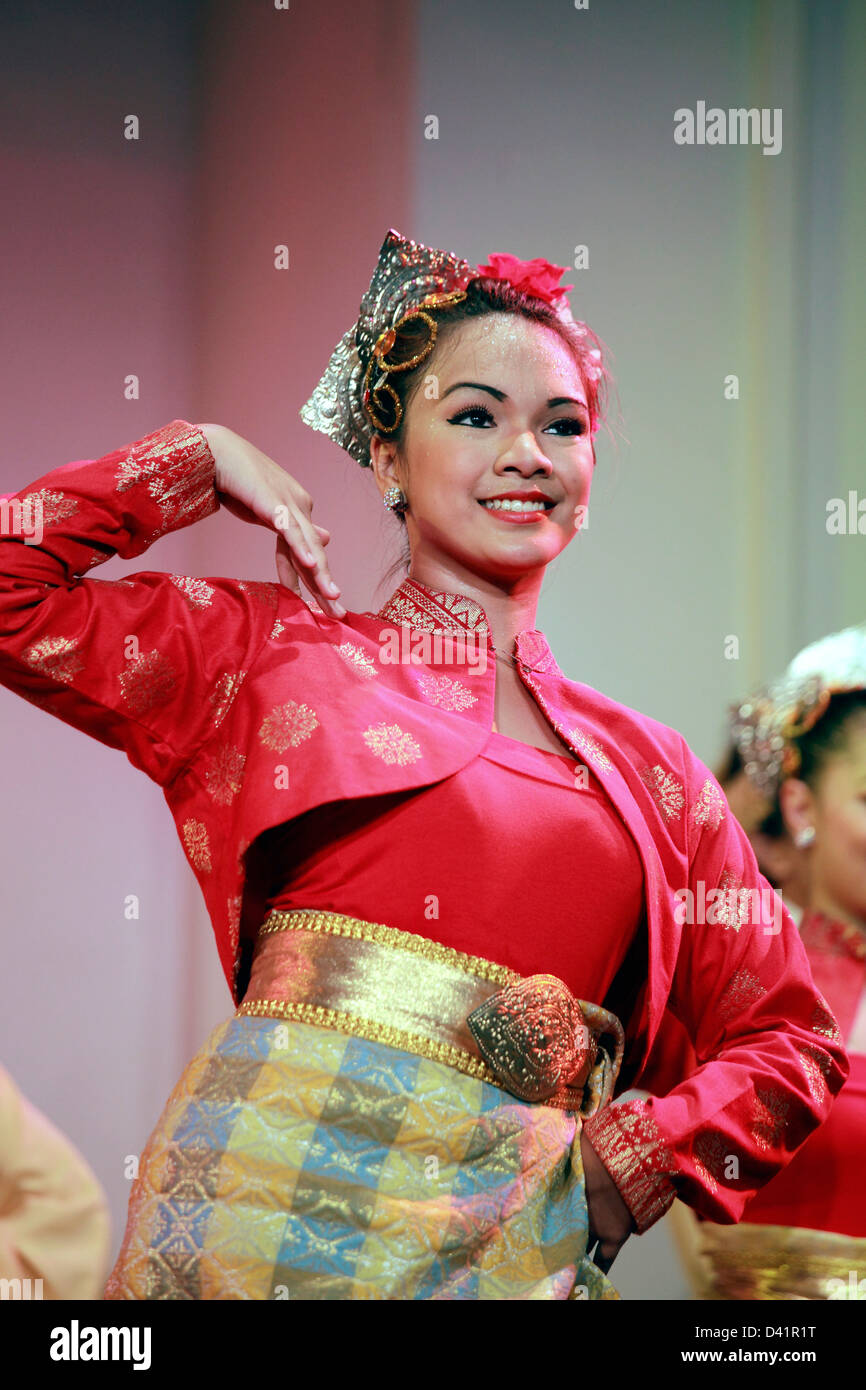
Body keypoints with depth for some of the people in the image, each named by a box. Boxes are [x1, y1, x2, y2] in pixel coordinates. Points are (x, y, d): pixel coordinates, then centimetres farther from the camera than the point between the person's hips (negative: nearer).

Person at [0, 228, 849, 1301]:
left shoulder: (648, 768, 16)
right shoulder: (275, 652, 10)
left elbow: (787, 1039, 17)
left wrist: (635, 1160, 0)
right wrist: (204, 459, 11)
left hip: (519, 1240, 3)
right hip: (277, 1199, -2)